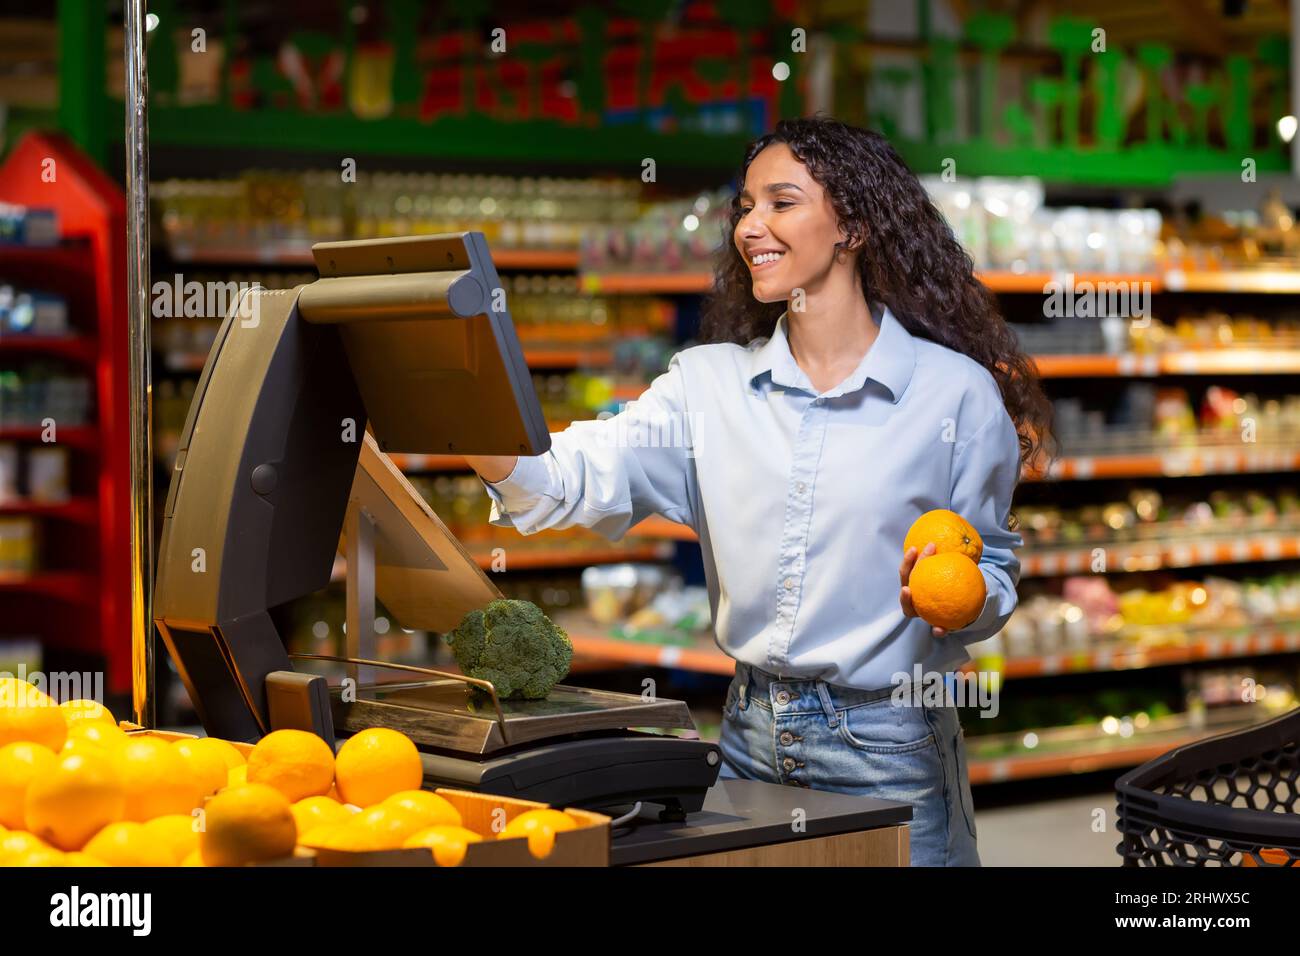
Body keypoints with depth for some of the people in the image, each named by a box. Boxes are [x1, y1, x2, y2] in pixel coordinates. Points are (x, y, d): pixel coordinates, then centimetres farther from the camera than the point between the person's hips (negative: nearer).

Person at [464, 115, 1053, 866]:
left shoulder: (956, 392, -5)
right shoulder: (711, 381, 5)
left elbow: (995, 572, 0)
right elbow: (585, 476, -9)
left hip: (888, 744, -3)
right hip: (752, 738, 4)